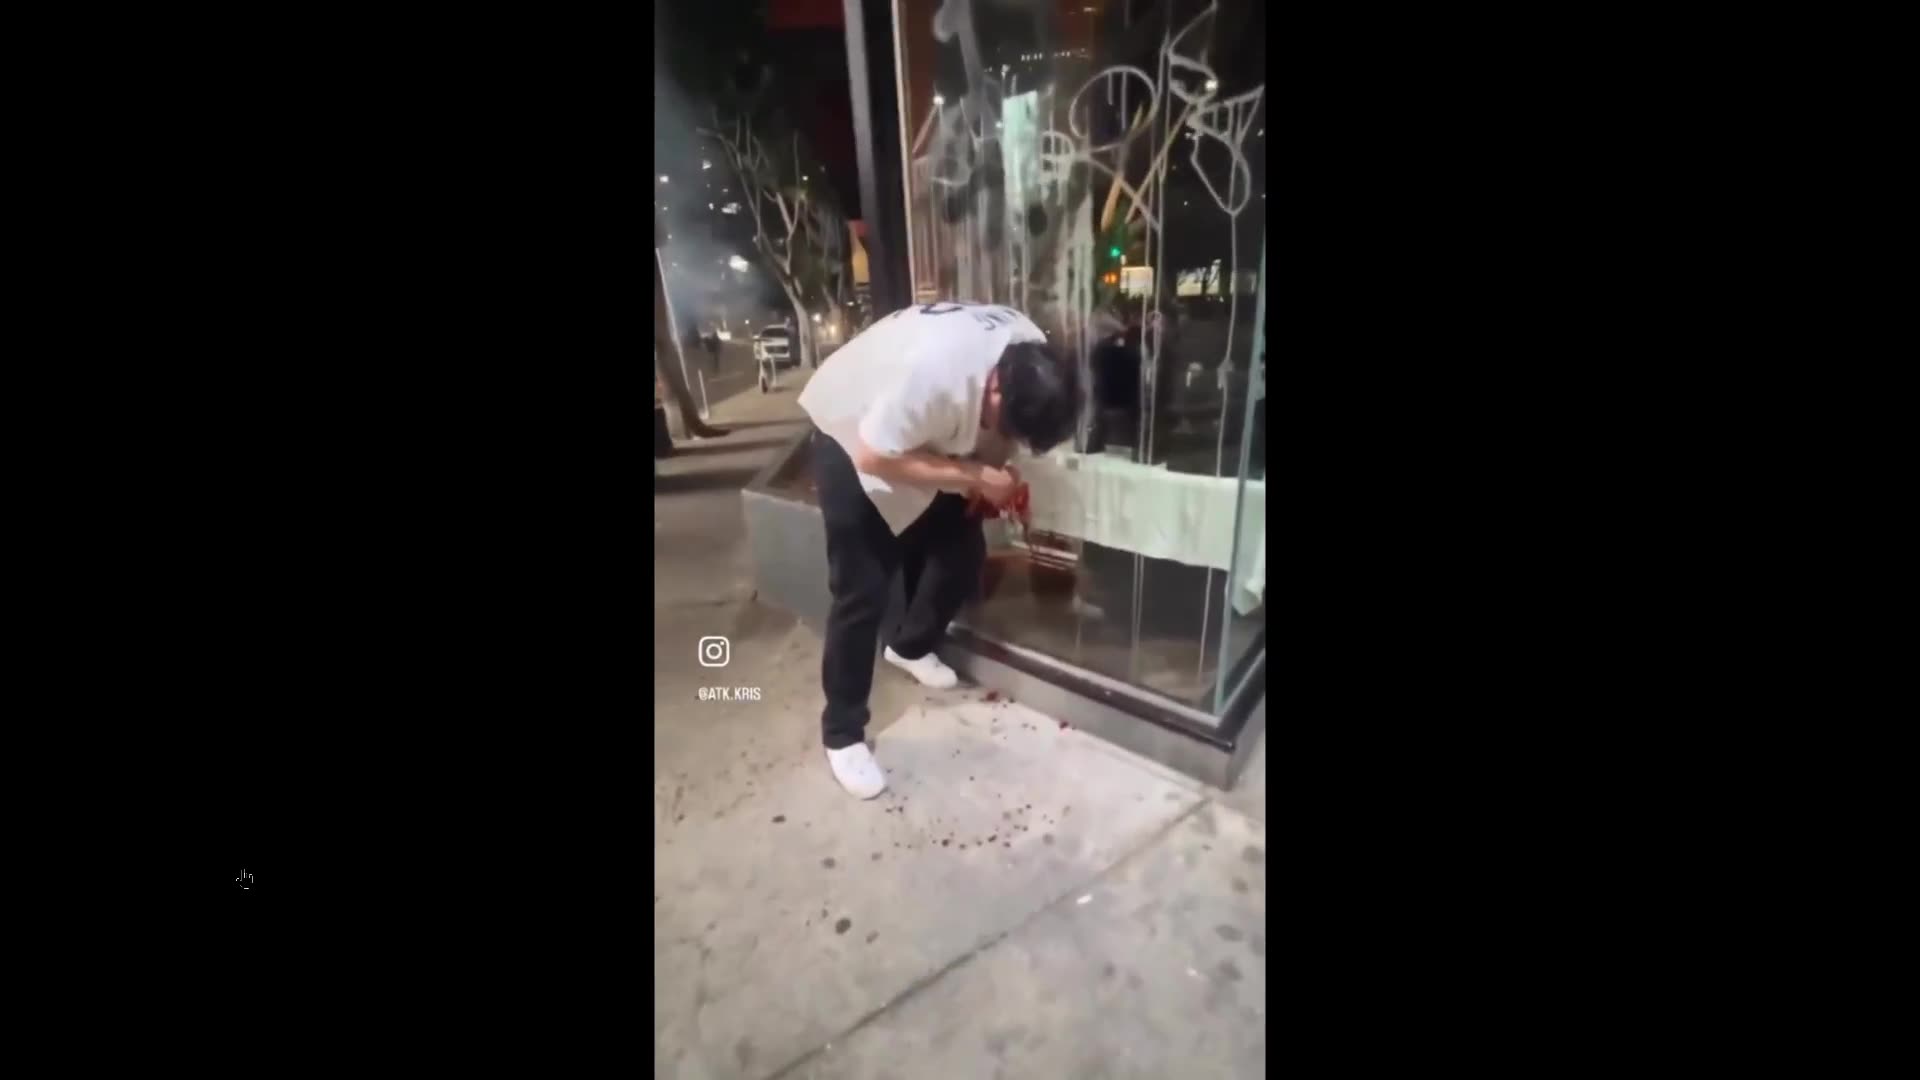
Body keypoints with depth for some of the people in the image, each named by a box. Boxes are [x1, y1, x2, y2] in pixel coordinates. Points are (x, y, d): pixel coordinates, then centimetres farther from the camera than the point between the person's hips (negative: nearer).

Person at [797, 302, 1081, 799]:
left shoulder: (1032, 358, -19)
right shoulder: (933, 370, -42)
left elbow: (999, 433, 0)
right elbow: (875, 457, -31)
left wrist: (997, 478, -16)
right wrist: (975, 476, -29)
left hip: (923, 432, 7)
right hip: (851, 437, -6)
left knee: (963, 550, 3)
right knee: (863, 590, -8)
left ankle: (910, 646, 31)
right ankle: (842, 733, 8)